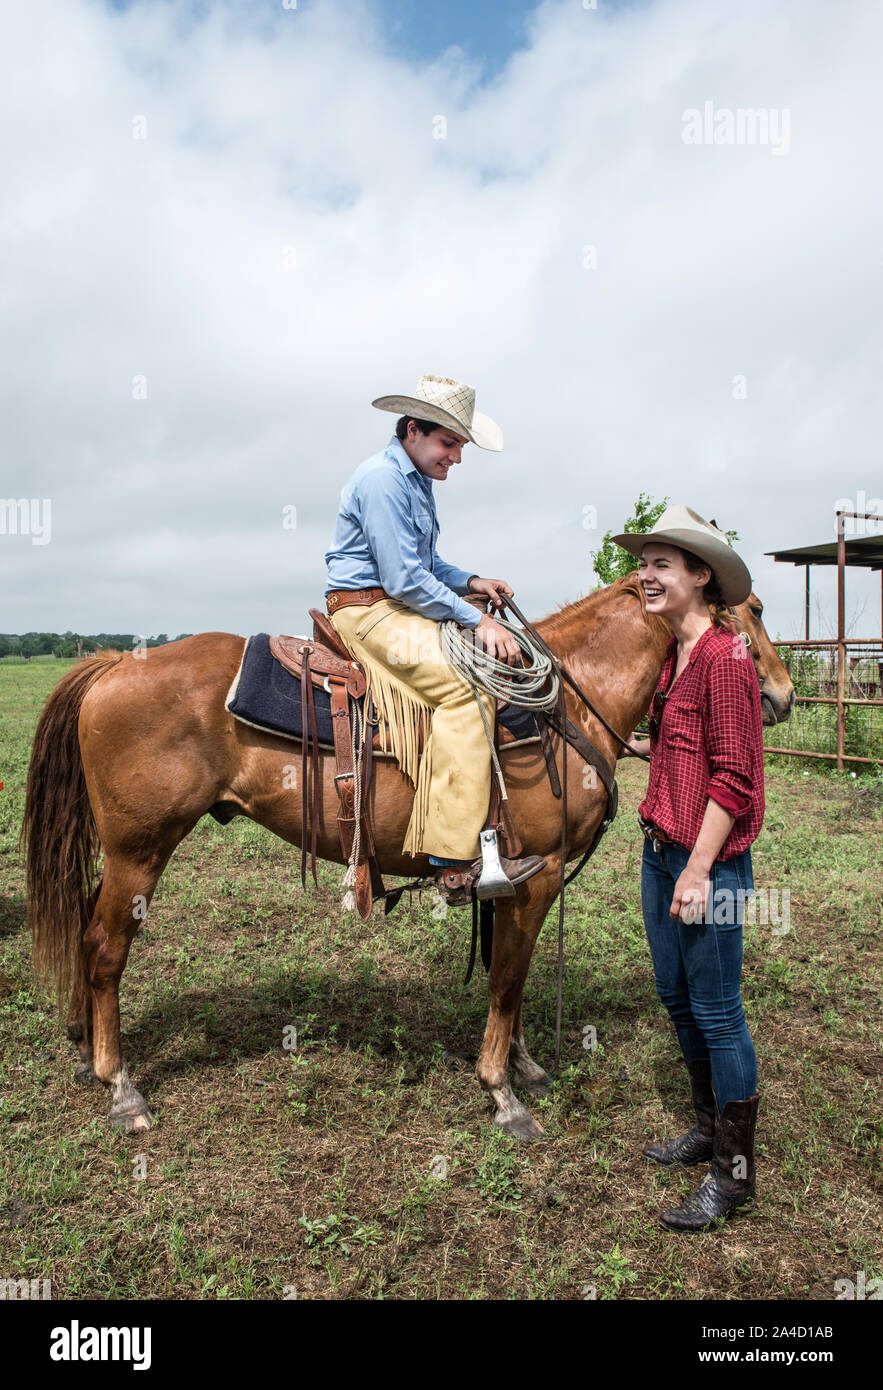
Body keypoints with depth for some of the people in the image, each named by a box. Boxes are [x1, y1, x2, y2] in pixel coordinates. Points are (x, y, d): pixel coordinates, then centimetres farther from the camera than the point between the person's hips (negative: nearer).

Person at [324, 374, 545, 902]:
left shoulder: (418, 481, 18)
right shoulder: (382, 479, -14)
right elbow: (405, 580, -20)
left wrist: (471, 582, 5)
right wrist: (477, 621, -19)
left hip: (400, 606, 11)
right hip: (368, 609, -11)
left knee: (500, 662, 6)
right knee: (462, 684, -28)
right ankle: (456, 865, -31)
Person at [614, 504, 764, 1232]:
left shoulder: (725, 657, -17)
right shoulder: (674, 655, 10)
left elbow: (732, 776, -20)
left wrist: (699, 870, -21)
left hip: (708, 858, -9)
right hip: (661, 847, 9)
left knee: (716, 1011, 3)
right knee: (676, 995, 19)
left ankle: (736, 1172, 20)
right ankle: (711, 1126, 38)